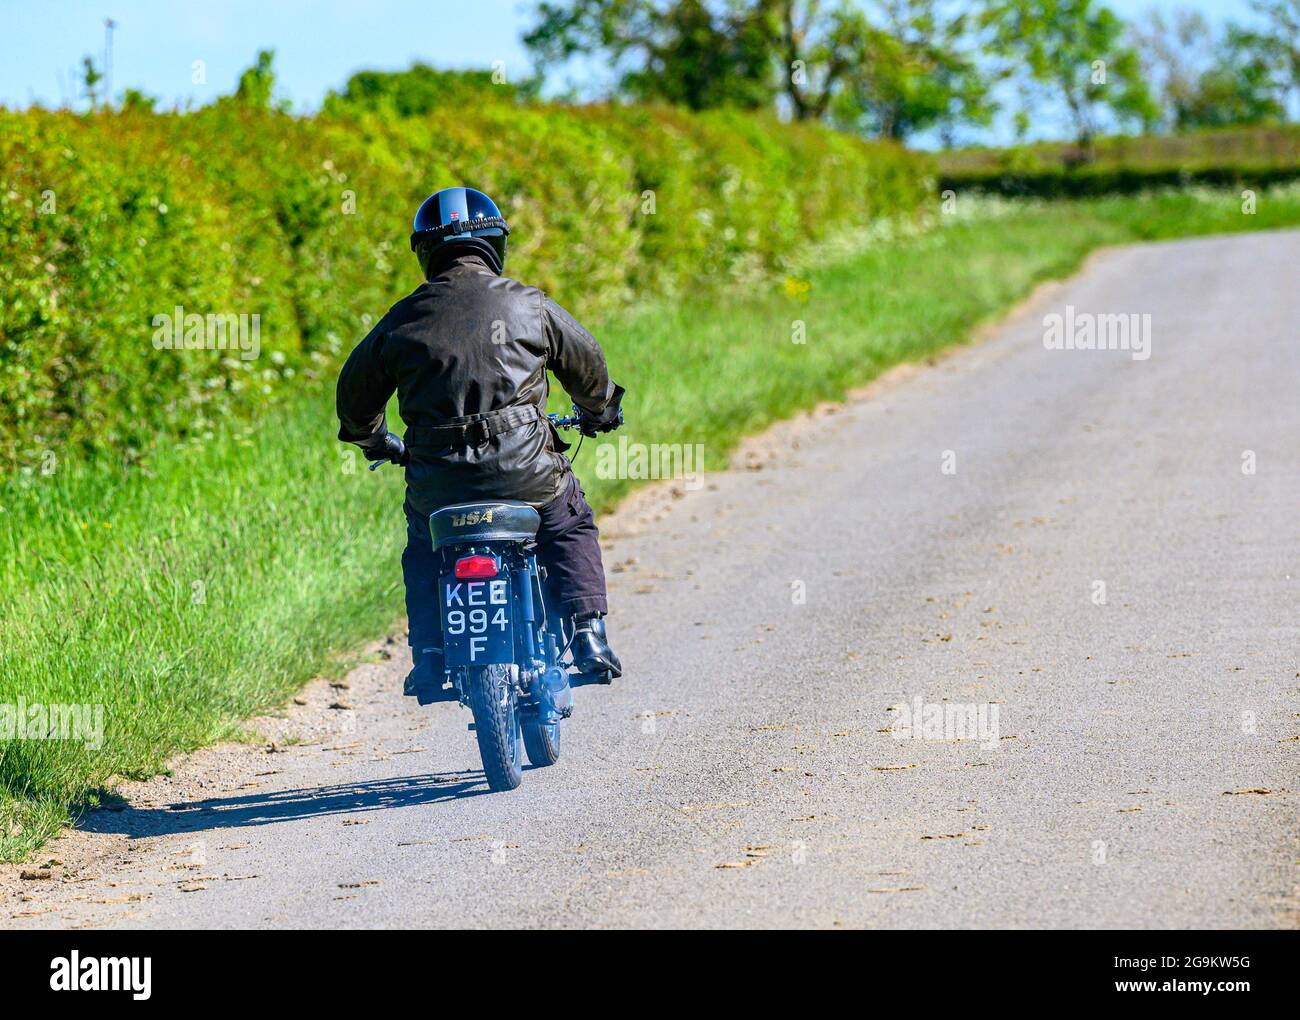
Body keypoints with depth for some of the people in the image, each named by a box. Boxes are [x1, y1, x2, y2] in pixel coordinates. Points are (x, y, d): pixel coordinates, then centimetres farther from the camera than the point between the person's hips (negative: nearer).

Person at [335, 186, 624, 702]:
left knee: (424, 553, 30)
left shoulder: (403, 319, 6)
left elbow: (355, 390, 18)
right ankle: (588, 638, 14)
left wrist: (374, 441, 39)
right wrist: (598, 412, 40)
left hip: (437, 481, 1)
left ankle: (429, 661, 18)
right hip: (526, 472, -1)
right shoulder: (529, 306, 3)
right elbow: (586, 363, 18)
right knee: (570, 528, 27)